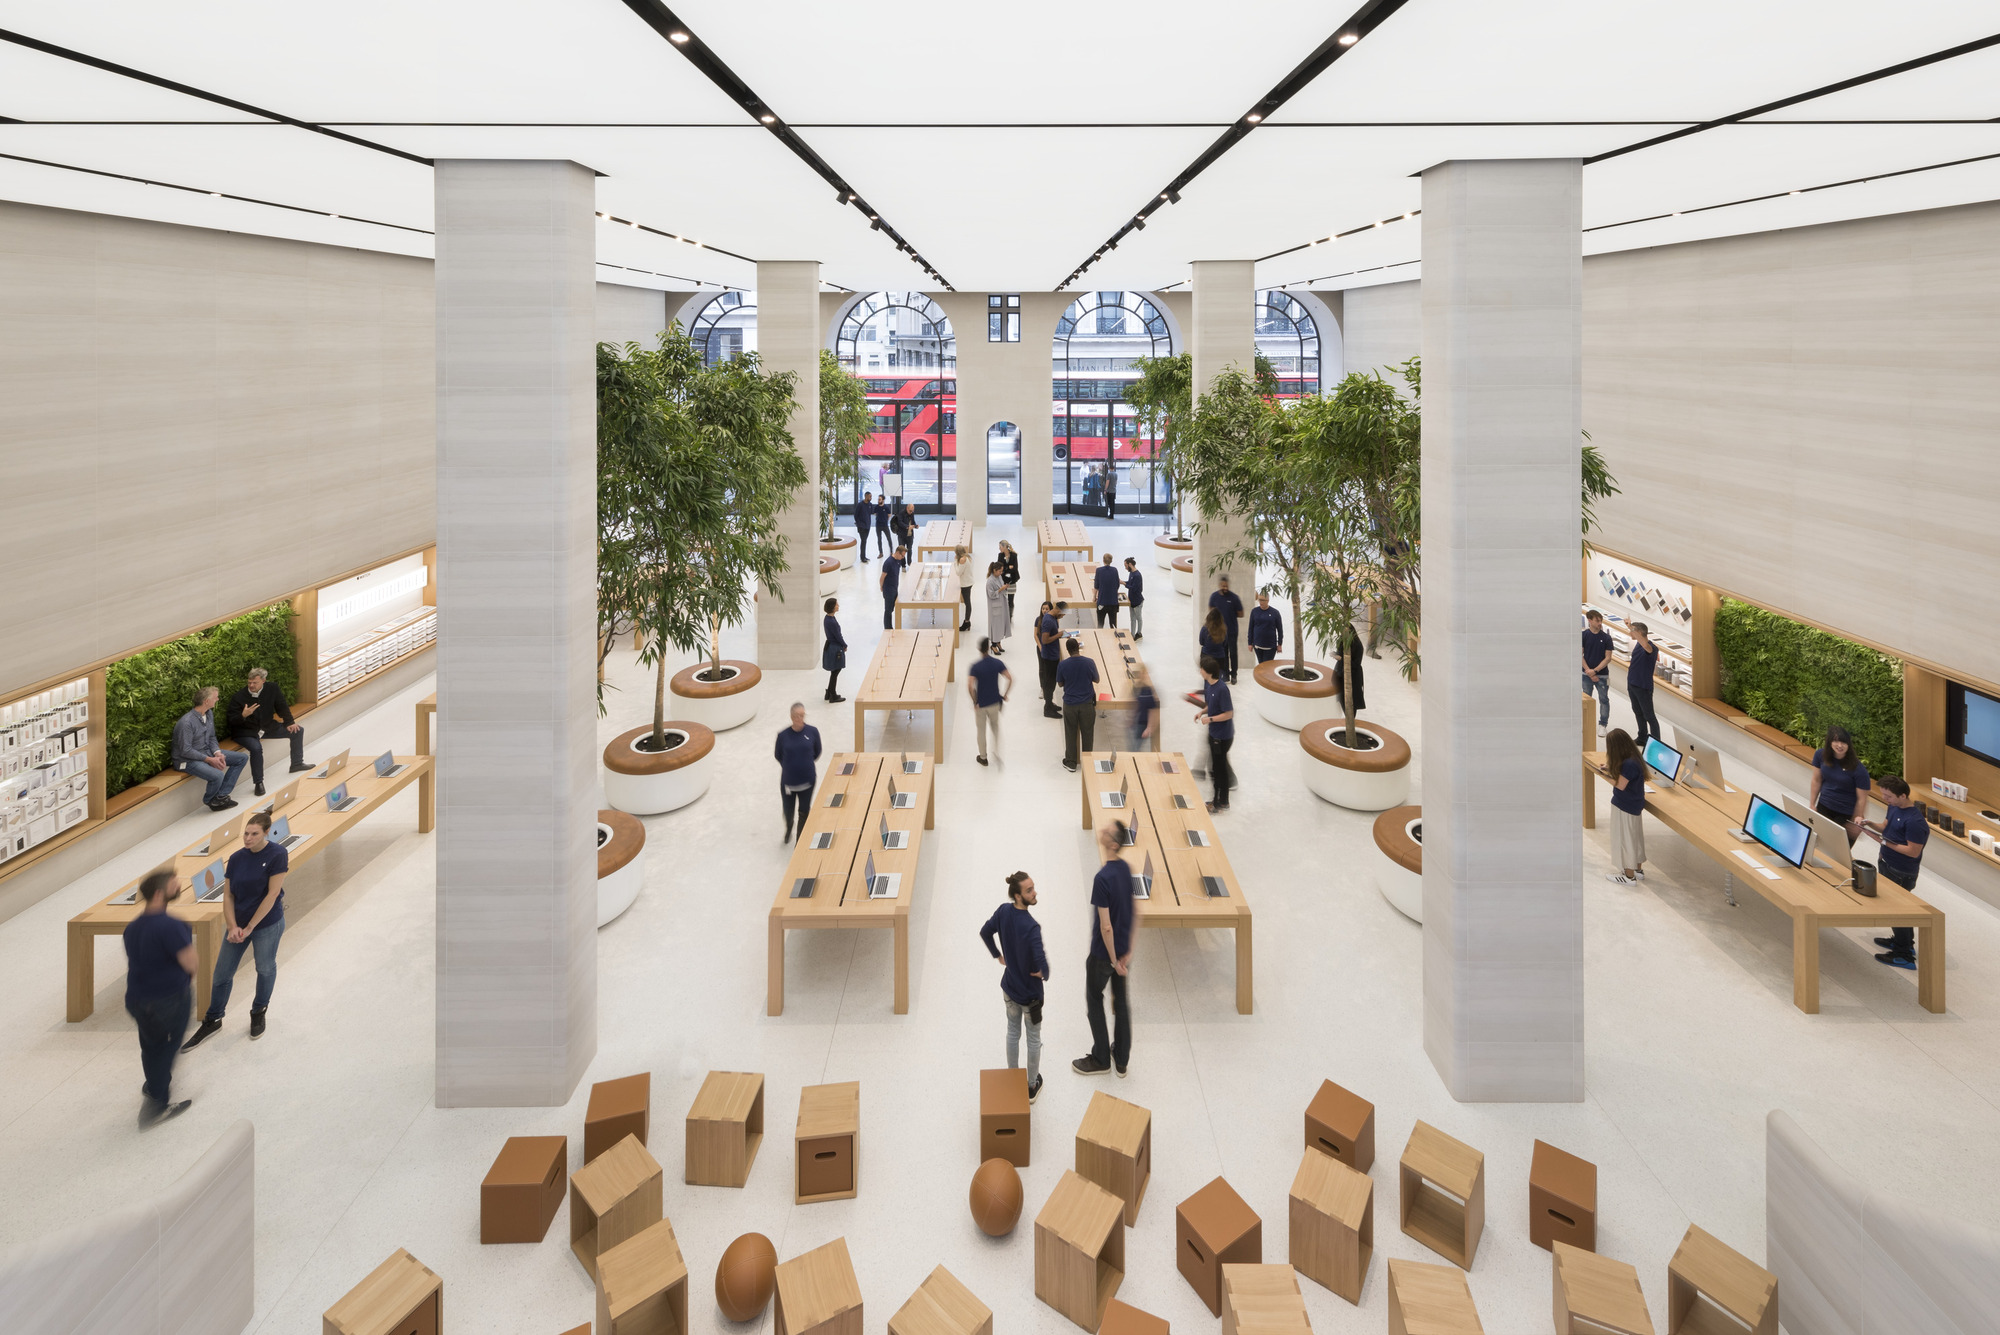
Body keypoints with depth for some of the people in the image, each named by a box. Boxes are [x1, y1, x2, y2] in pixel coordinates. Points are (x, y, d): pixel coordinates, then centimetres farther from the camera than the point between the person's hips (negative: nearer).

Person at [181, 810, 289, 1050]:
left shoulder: (277, 855, -16)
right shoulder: (237, 858, -3)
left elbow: (272, 894, -18)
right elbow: (228, 896, 1)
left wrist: (249, 928, -15)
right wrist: (233, 927, -11)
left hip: (267, 925, -4)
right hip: (238, 924, 4)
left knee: (265, 969, 15)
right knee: (222, 974, 9)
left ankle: (258, 1013, 38)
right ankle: (212, 1020, 28)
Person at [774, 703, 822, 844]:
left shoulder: (812, 732, -11)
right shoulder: (783, 735, -13)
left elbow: (817, 752, 5)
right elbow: (777, 755, 3)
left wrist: (806, 763, 7)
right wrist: (789, 766, 7)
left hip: (807, 780, 0)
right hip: (788, 780, 0)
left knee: (804, 812, 12)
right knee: (788, 811, 16)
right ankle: (788, 831, 49)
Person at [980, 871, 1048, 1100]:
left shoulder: (1003, 911, -13)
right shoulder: (1031, 927, -33)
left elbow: (985, 932, 2)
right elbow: (1041, 961, -40)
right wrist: (1045, 974, -18)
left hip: (1009, 986, 6)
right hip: (1030, 993, -5)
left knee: (1012, 1032, 24)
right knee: (1034, 1038, 17)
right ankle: (1032, 1086, 33)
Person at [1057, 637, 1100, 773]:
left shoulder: (1063, 665, -13)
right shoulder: (1089, 662, -12)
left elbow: (1060, 683, 1)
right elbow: (1096, 680, 3)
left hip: (1069, 704, 0)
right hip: (1087, 704, 0)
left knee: (1071, 734, 13)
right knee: (1087, 733, 14)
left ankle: (1071, 763, 22)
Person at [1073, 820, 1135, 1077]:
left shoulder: (1103, 878, -28)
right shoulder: (1126, 869, -4)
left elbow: (1106, 926, -25)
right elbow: (1130, 913, 4)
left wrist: (1114, 961, -15)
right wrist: (1128, 952, 9)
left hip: (1103, 953, -7)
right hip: (1124, 948, 7)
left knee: (1095, 1001, 12)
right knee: (1121, 1001, 17)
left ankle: (1101, 1059, 24)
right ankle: (1122, 1059, 30)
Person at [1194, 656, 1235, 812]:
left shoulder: (1222, 689, -26)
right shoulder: (1207, 684, 2)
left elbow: (1229, 714, -22)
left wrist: (1210, 719, -23)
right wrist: (1202, 712, 0)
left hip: (1223, 736, -9)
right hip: (1214, 732, 9)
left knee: (1220, 768, 3)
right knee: (1216, 767, 18)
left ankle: (1223, 803, 18)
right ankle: (1217, 799, 31)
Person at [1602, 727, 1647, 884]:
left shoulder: (1629, 764, -30)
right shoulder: (1632, 758, -1)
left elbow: (1619, 785, -22)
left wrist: (1609, 773, -9)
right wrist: (1612, 769, -3)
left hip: (1625, 806, -9)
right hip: (1634, 804, 9)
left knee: (1625, 839, 4)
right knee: (1634, 837, 21)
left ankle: (1629, 876, 14)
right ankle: (1638, 869, 35)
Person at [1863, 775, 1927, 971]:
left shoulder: (1914, 821, -29)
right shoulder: (1893, 807, -1)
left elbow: (1913, 851, -26)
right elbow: (1885, 826, 14)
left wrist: (1886, 843, -28)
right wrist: (1869, 824, -4)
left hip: (1902, 873, -9)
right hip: (1888, 865, 9)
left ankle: (1904, 956, 13)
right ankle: (1901, 940, 42)